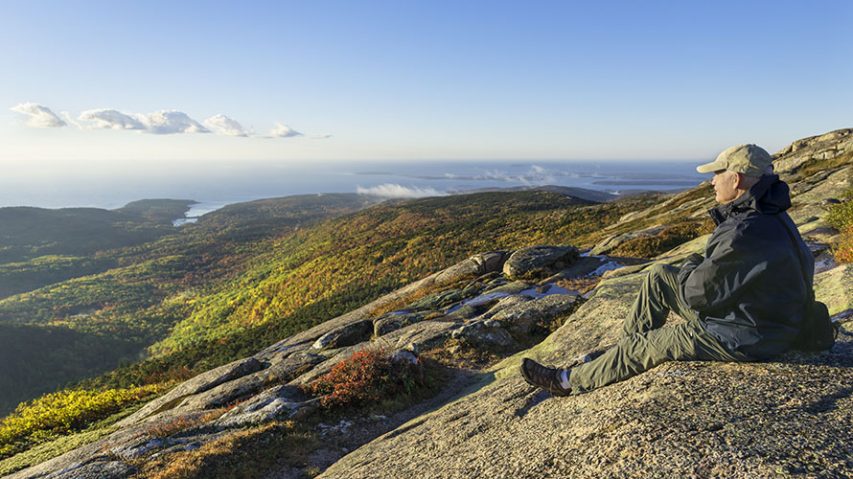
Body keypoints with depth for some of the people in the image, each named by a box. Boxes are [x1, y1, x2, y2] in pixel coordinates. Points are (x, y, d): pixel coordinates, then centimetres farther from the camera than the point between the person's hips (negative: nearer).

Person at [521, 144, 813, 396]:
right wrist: (699, 268, 1)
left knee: (642, 348, -2)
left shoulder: (744, 235, -32)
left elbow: (697, 293, -23)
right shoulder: (768, 216, 3)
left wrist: (691, 267, -3)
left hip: (743, 338, -10)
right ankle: (622, 352, 17)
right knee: (658, 276, 8)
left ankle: (571, 381, 16)